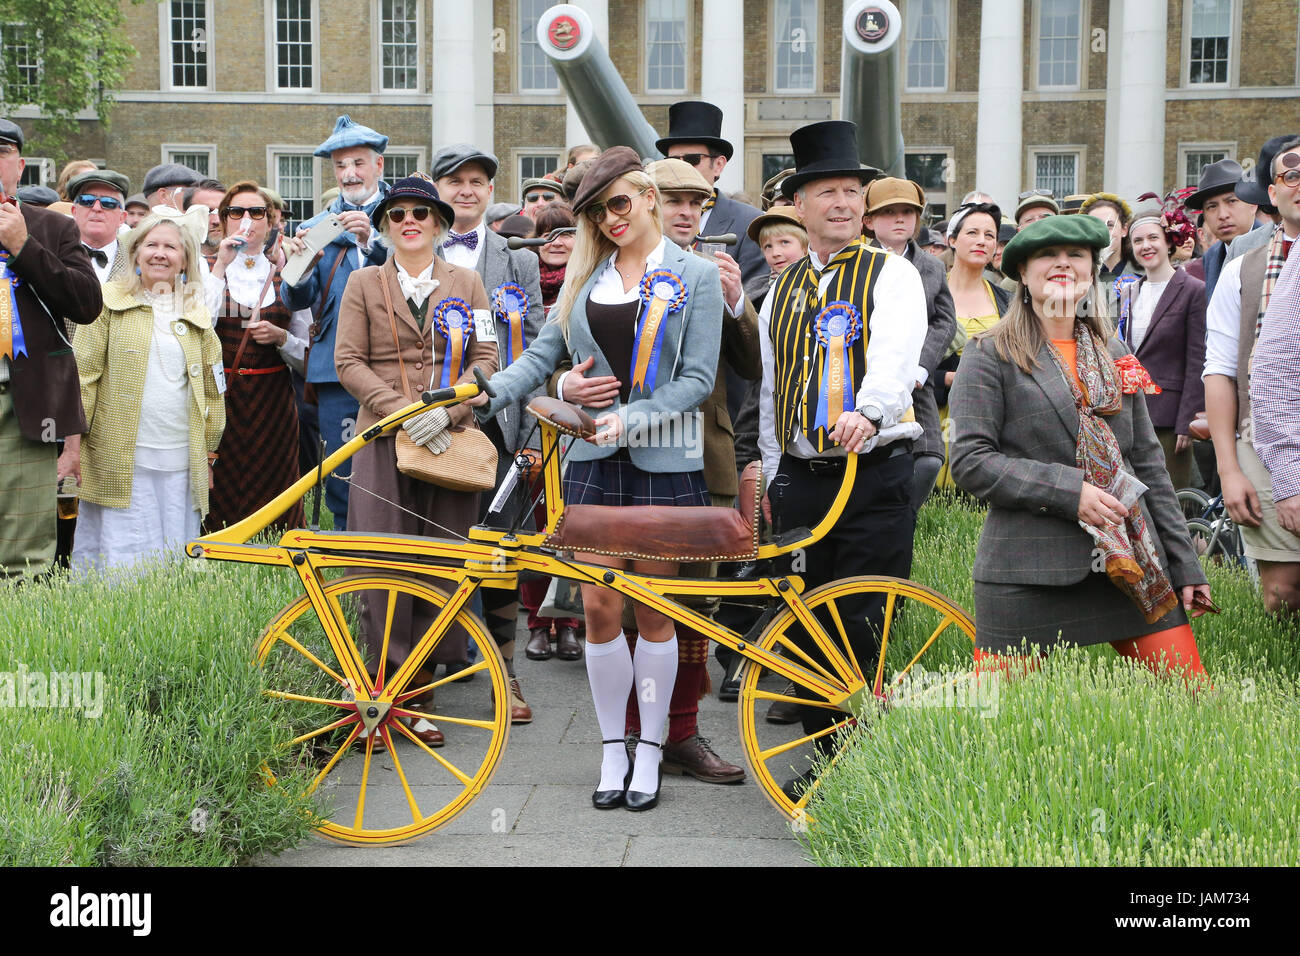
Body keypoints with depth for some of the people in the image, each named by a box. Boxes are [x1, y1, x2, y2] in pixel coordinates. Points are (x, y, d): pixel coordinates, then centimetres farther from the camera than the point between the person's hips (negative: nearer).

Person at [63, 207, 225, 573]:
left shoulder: (197, 315, 14)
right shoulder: (109, 302, 4)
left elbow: (211, 388, 19)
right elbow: (82, 374, 2)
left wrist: (208, 453, 17)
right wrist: (73, 442, -4)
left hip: (181, 462, 3)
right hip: (119, 461, -3)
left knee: (175, 565, 2)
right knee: (120, 560, -4)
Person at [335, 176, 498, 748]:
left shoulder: (466, 285, 14)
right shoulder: (363, 284, 11)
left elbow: (485, 359, 6)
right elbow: (349, 361, 3)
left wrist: (445, 410, -10)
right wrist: (403, 411, -10)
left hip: (450, 440, 1)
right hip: (383, 441, -1)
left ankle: (418, 697, 7)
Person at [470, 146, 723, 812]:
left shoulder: (695, 275, 0)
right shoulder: (584, 275, 12)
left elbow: (698, 378, -6)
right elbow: (544, 352, 9)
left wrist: (632, 418, -17)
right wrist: (488, 395, -7)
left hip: (663, 461, -3)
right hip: (594, 458, 3)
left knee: (654, 610, 5)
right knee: (599, 607, 1)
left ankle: (649, 750, 17)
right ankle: (613, 749, 15)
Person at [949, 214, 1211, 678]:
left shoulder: (1114, 354, 17)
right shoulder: (990, 356, 1)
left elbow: (1148, 464, 17)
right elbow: (970, 460, -8)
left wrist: (1185, 566, 13)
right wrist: (1068, 490, -16)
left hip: (1130, 563, 5)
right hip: (1026, 572, -5)